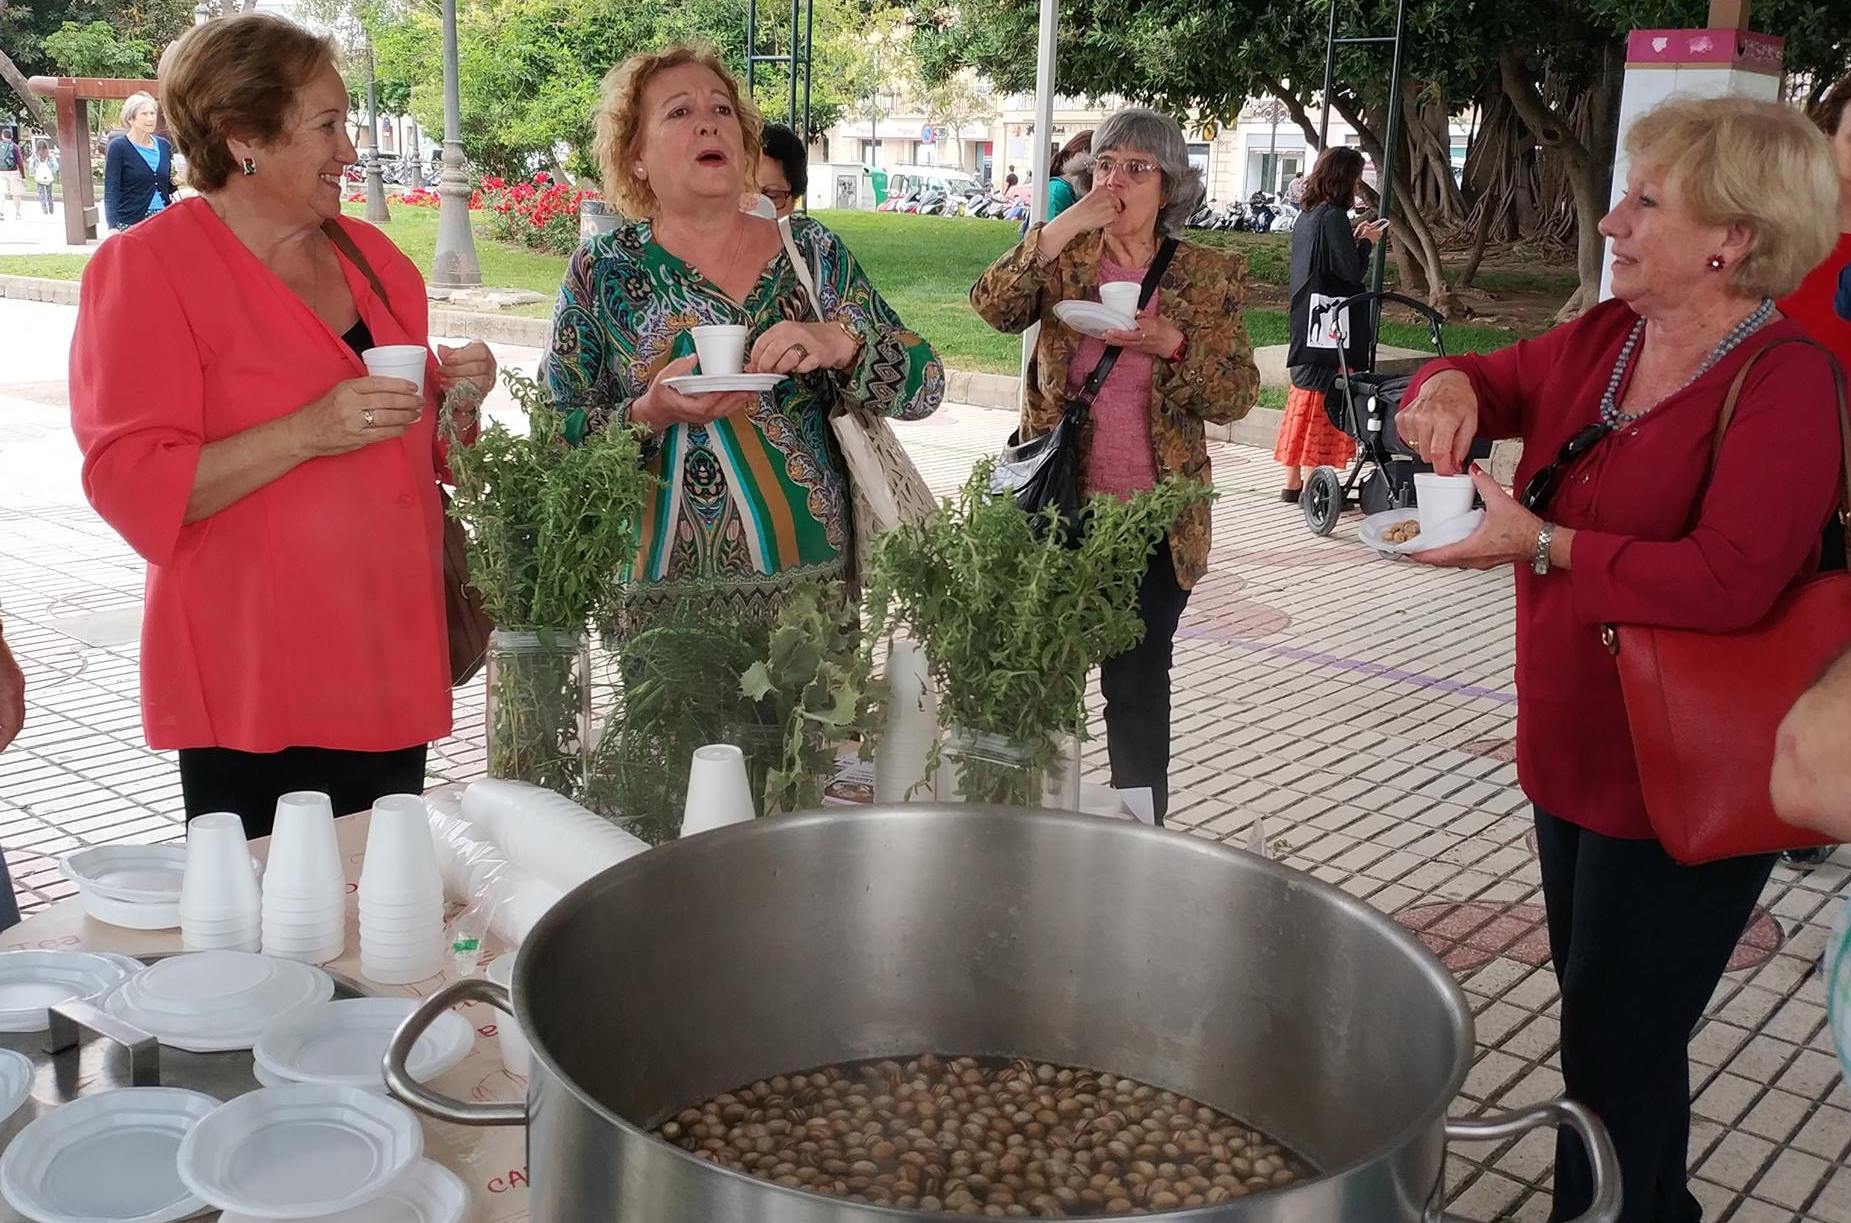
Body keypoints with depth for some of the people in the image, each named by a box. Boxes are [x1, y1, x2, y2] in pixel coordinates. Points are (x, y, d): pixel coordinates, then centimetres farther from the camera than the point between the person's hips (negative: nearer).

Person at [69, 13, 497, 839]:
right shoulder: (144, 267, -8)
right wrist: (309, 432, -24)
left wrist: (457, 401, 0)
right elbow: (130, 484, -15)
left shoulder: (369, 256, 11)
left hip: (389, 666, 6)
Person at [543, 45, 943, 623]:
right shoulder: (600, 271, 0)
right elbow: (556, 438, -2)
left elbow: (924, 387, 0)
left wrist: (840, 345, -19)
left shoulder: (811, 250, 4)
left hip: (809, 577, 2)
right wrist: (648, 415, -20)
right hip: (656, 591, -1)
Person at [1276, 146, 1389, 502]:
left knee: (1304, 396, 13)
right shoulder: (1334, 217, -15)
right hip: (1332, 326, -9)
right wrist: (1366, 242, 0)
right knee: (1324, 399, -5)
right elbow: (1353, 272, -16)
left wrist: (1353, 238, 14)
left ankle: (1292, 482, 18)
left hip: (1306, 324, 9)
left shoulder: (1306, 218, 11)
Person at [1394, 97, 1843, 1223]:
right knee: (1604, 1016, 22)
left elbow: (1729, 581, -31)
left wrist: (1543, 546, -28)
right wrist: (1454, 389, -7)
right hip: (1580, 752, 8)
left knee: (1615, 1049, -1)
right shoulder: (1604, 338, 2)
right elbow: (1496, 382, 17)